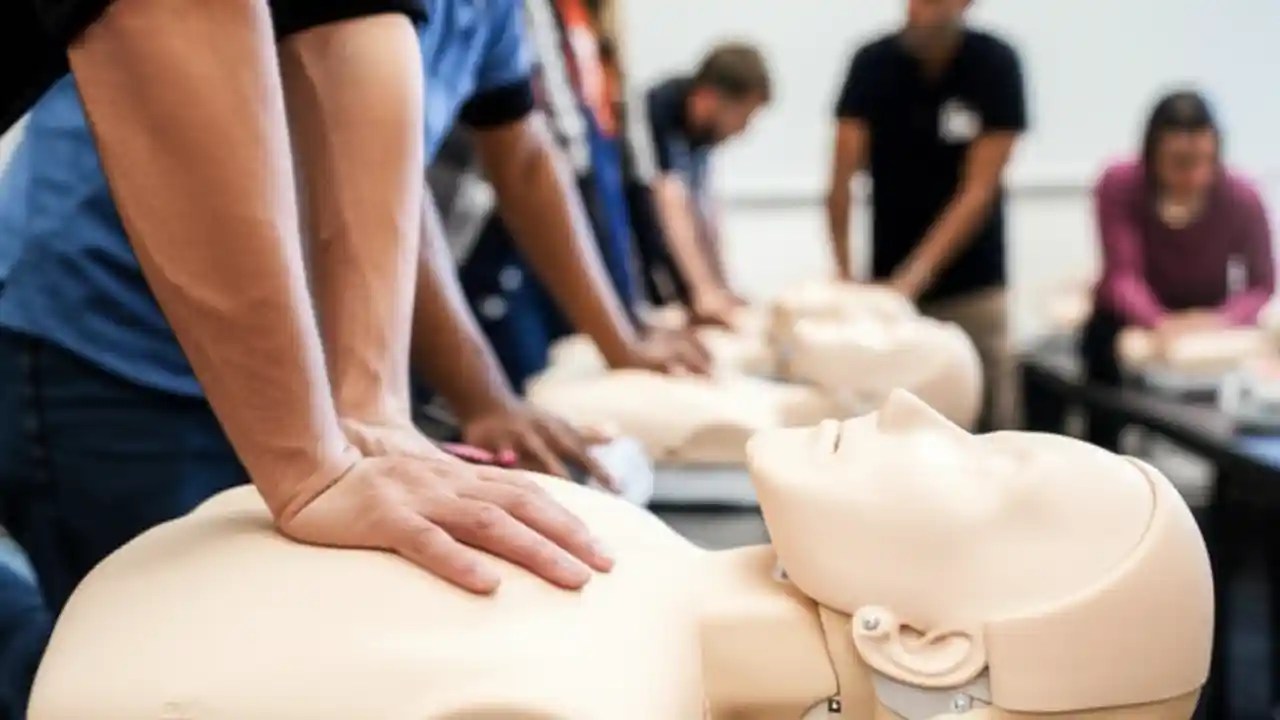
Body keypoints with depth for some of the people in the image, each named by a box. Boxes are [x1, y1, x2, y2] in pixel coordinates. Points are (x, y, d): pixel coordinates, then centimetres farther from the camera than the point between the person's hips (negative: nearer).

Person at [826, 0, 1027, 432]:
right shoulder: (873, 64, -7)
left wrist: (916, 275, -22)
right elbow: (841, 182, -12)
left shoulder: (995, 65, -11)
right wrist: (844, 273, -24)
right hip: (888, 281, 1)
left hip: (972, 283, -1)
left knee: (988, 419, -2)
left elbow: (978, 190, -14)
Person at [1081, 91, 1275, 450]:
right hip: (1129, 323, 0)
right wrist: (1160, 324, -45)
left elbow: (1261, 286, -14)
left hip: (1207, 326, 1)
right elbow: (1123, 275, -25)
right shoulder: (1119, 186, -21)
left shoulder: (1242, 198, -18)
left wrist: (1224, 319, -35)